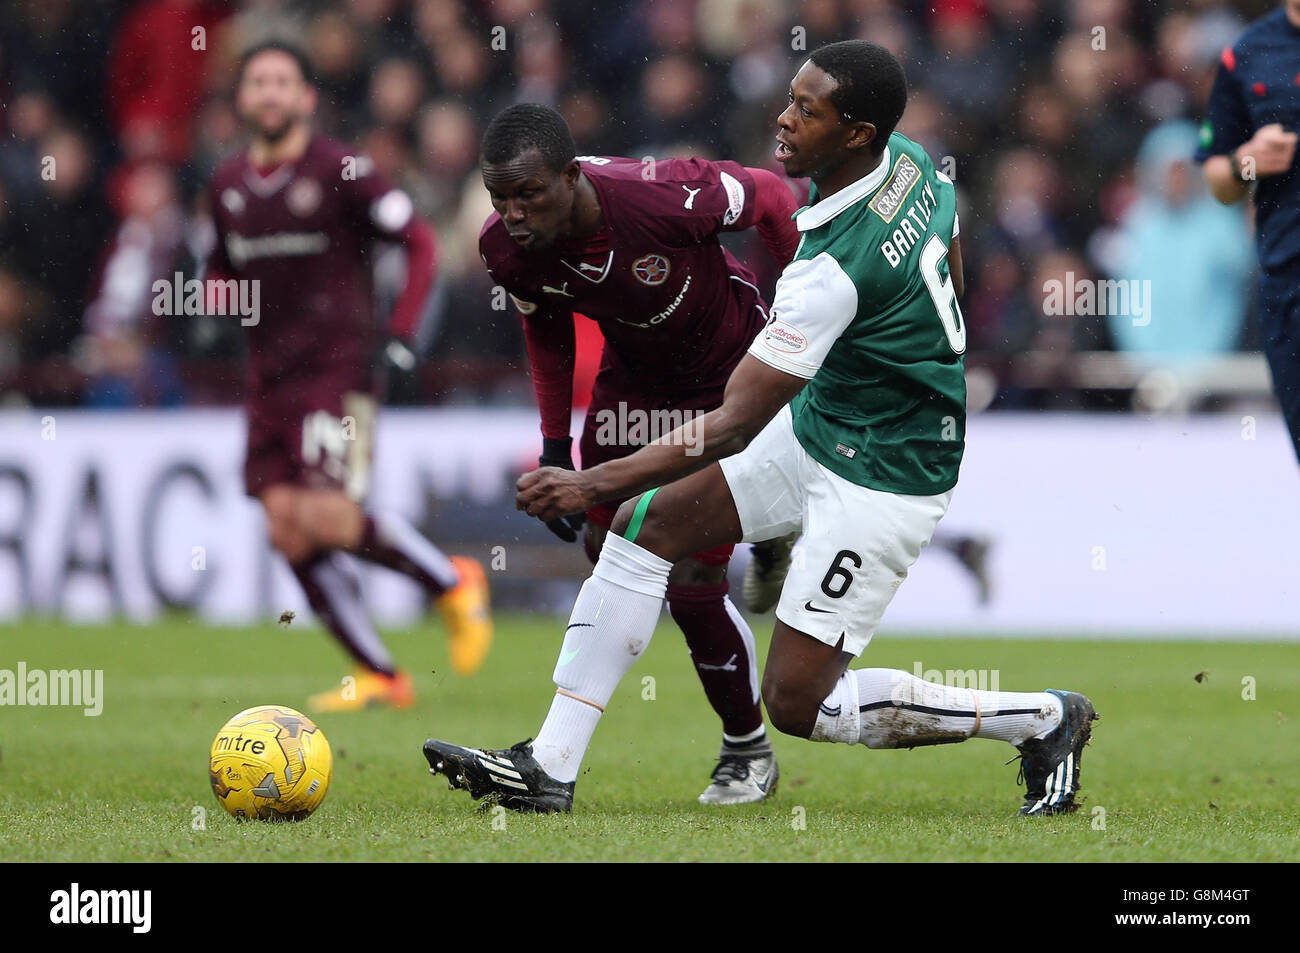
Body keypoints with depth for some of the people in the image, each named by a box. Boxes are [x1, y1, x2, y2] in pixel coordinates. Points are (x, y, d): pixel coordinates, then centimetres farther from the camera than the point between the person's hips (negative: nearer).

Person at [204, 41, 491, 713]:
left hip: (337, 368, -6)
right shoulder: (227, 185, 11)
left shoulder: (340, 171, -7)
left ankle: (453, 584, 6)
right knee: (287, 529, -5)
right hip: (268, 378, 6)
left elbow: (419, 241, -4)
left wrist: (400, 335, -12)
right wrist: (214, 292, 2)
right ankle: (378, 676, 5)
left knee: (325, 518, -19)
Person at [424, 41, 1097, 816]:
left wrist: (593, 484, -25)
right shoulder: (911, 161, -7)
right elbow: (948, 276, 13)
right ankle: (548, 768, 5)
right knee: (645, 522, 3)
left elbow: (734, 425, -28)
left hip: (882, 482, -10)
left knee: (797, 703, -4)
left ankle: (1041, 719, 10)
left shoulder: (835, 271, -32)